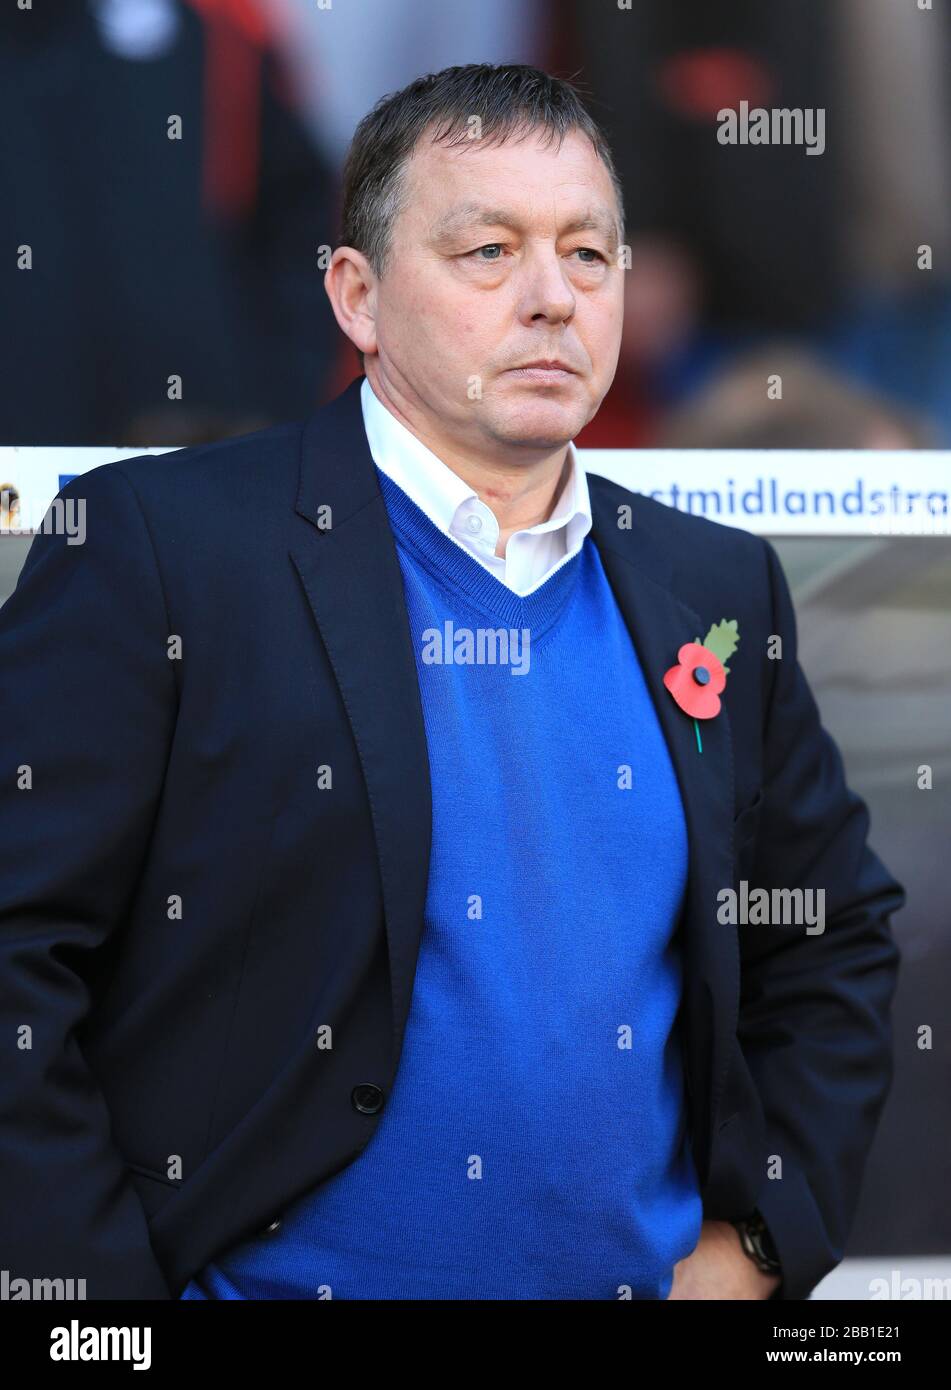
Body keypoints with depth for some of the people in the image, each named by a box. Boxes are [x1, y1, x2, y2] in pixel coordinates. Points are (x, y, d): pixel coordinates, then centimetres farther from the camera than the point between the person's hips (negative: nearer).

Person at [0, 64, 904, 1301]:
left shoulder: (714, 587, 6)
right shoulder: (157, 544, -10)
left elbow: (837, 938, 15)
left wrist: (753, 1247, 3)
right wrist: (106, 1289, -17)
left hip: (657, 1274, 5)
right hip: (275, 1276, -4)